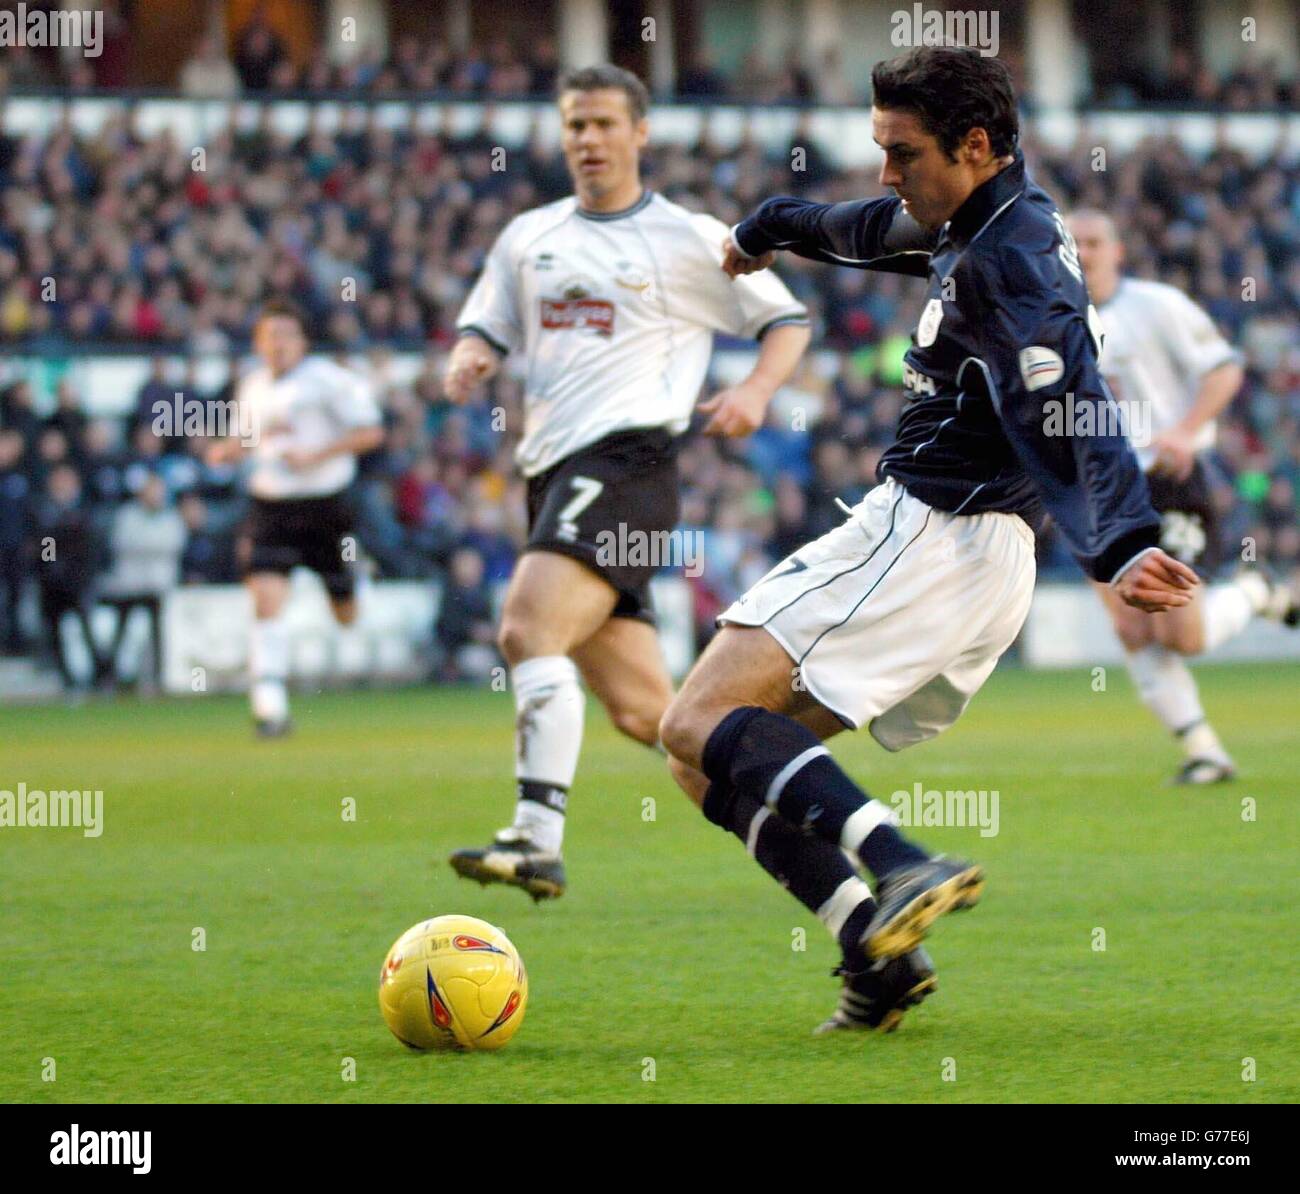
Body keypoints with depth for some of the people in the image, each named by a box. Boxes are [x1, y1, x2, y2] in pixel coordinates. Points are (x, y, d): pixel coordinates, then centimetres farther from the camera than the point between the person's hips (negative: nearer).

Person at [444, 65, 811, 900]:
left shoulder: (689, 240, 4)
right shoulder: (529, 238, 19)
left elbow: (788, 320, 9)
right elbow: (484, 329, 22)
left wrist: (756, 390, -10)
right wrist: (468, 361, -2)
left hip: (627, 457, -6)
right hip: (554, 470, 6)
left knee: (530, 630, -26)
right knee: (642, 712, 4)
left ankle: (538, 841, -31)